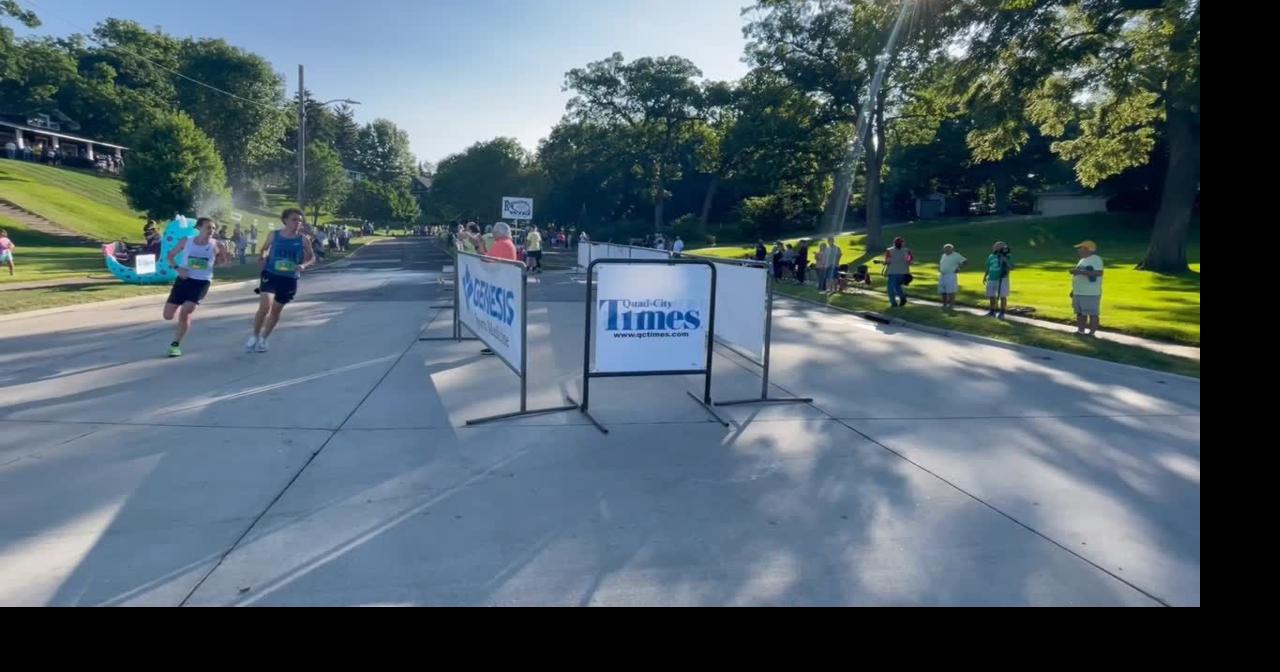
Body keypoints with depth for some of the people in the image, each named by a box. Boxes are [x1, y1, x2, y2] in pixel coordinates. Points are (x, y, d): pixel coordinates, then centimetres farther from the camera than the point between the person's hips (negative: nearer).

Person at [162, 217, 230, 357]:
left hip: (202, 282, -2)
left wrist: (225, 260, -15)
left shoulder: (217, 245, -4)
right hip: (184, 279, 2)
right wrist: (177, 267, -9)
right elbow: (171, 255, 11)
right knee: (168, 315, 2)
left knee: (184, 313, -15)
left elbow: (220, 263, 10)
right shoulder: (186, 241, -1)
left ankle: (175, 344, 3)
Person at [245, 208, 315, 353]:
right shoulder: (274, 235, -1)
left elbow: (312, 259, 1)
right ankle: (255, 336, 3)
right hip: (270, 275, -1)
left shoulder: (303, 239, -2)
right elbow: (264, 250, 16)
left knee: (276, 311, 13)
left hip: (289, 279, 1)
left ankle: (263, 339, 33)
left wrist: (304, 266, -17)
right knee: (265, 306, -19)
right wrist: (263, 256, -2)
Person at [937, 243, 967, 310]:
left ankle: (951, 305, -7)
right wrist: (939, 268, 16)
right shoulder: (943, 255, 15)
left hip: (951, 276, -7)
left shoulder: (956, 256, -6)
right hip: (942, 276, 7)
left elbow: (965, 261, -9)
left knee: (951, 292, -10)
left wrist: (959, 268, -12)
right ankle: (944, 304, 20)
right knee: (943, 292, 9)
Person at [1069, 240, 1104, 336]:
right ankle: (1081, 330, 17)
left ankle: (1092, 332, -3)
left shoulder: (1096, 259, -10)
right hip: (1079, 292, 10)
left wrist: (1080, 272, -26)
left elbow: (1098, 273, -24)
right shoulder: (1083, 260, 19)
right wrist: (1074, 290, 22)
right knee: (1080, 312, 11)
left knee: (1092, 313, -5)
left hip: (1091, 293, -10)